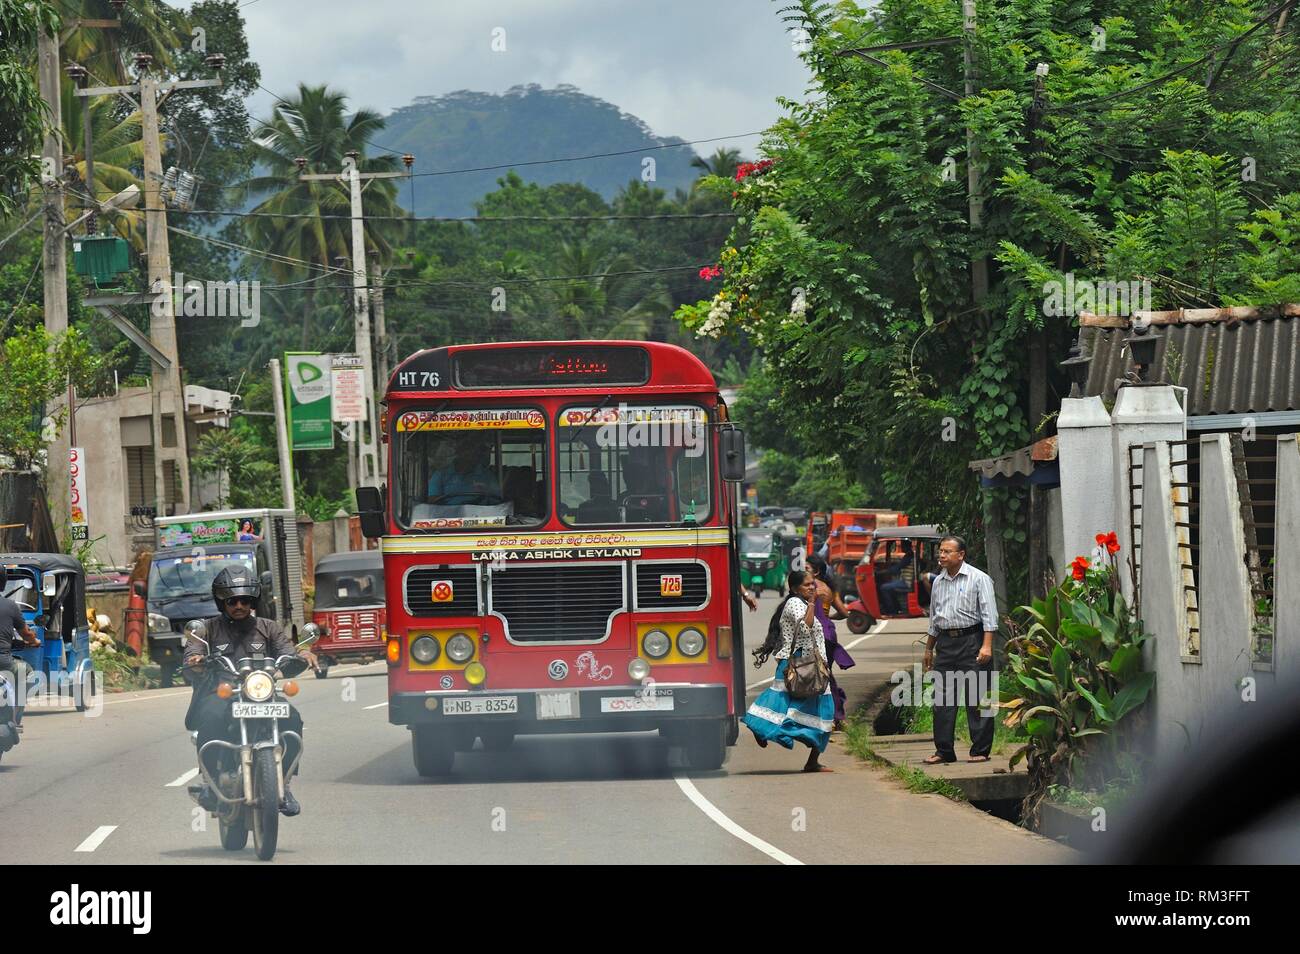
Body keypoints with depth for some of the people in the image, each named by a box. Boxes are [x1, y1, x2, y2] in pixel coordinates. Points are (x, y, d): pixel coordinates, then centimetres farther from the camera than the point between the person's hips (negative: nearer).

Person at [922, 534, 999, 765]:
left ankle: (980, 750, -1)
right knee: (942, 697, 3)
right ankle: (943, 750, 7)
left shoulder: (978, 579, -3)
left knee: (975, 697, -5)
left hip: (971, 641, -6)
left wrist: (986, 646, -17)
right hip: (945, 643, 6)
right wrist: (929, 649, 24)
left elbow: (989, 614, -8)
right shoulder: (938, 582, 15)